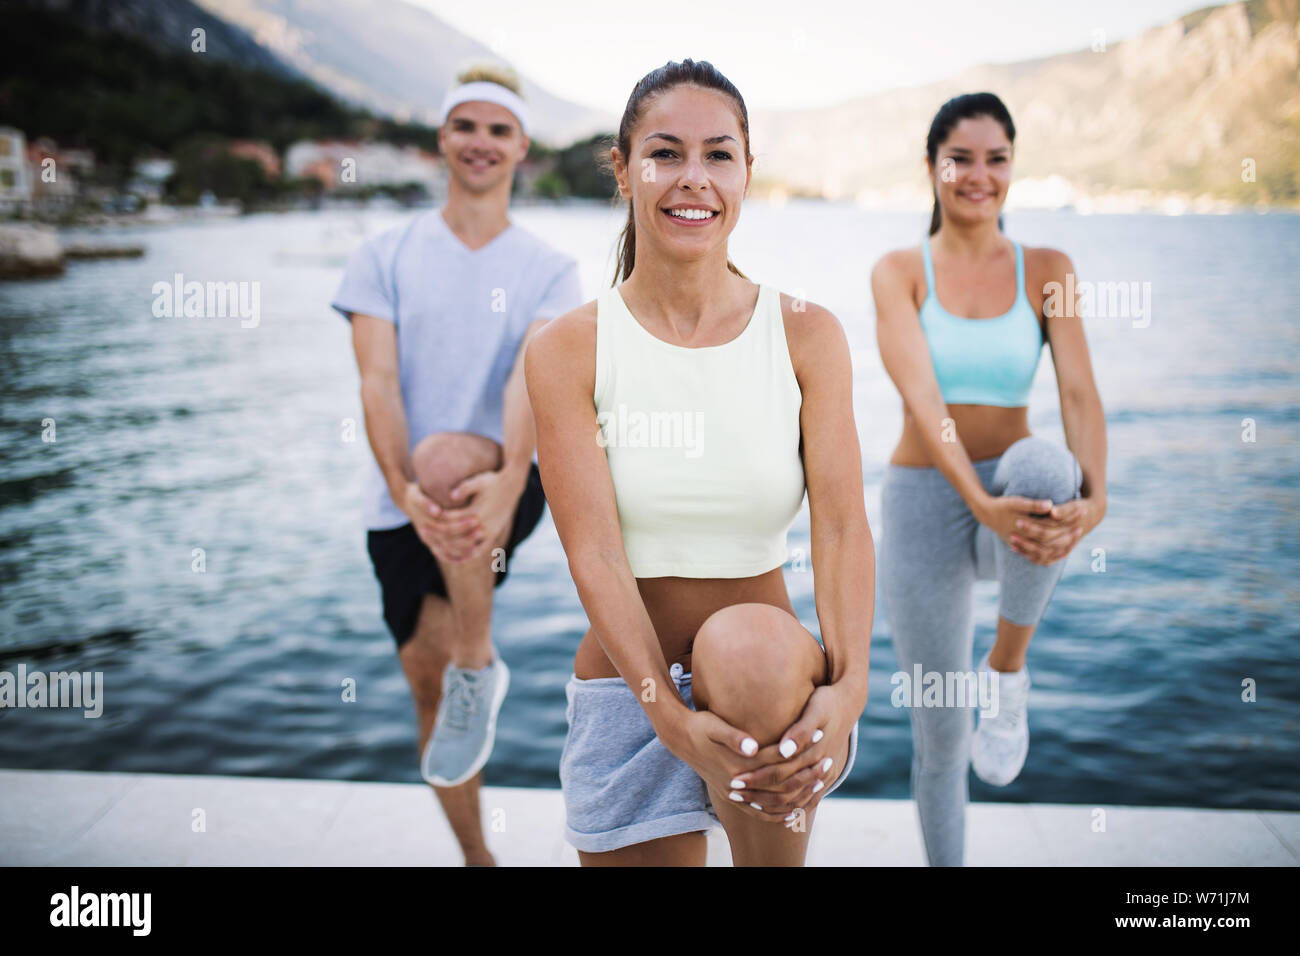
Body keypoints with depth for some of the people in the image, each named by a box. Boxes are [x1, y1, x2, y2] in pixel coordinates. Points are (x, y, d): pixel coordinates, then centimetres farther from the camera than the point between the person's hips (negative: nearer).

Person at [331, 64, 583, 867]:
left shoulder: (550, 271, 2)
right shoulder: (386, 256, 5)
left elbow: (534, 379, -15)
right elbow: (378, 384, -7)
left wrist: (508, 481, -34)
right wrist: (403, 492, -25)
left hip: (499, 492, -3)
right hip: (402, 507, 3)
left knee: (448, 458, -37)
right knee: (425, 679, 6)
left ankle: (480, 667, -17)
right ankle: (477, 856, 28)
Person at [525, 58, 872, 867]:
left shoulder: (808, 336, 0)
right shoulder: (567, 350, -4)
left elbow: (842, 524, -9)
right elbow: (595, 554, -12)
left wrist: (849, 686, -26)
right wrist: (671, 715, -25)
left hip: (777, 681, 0)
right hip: (628, 693, 1)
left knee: (749, 648, -32)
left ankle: (775, 846, -9)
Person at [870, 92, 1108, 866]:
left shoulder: (1047, 271, 2)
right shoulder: (899, 272, -3)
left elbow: (1080, 391, -10)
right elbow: (920, 397, -18)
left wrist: (1093, 496, -30)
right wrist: (980, 501, -34)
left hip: (1016, 491, 1)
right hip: (925, 497, -1)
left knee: (1045, 471, -37)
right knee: (940, 731, 3)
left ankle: (1008, 670, -14)